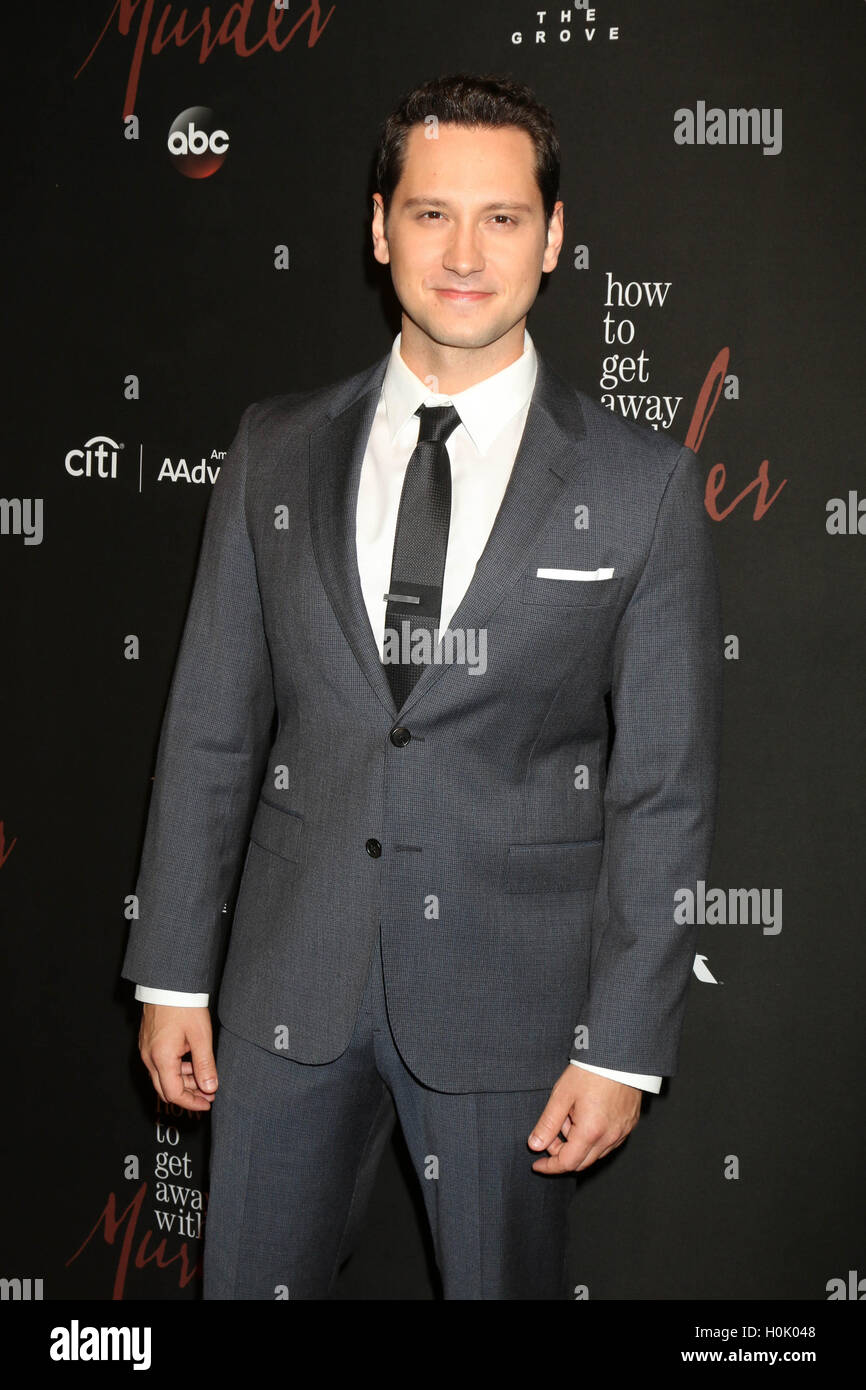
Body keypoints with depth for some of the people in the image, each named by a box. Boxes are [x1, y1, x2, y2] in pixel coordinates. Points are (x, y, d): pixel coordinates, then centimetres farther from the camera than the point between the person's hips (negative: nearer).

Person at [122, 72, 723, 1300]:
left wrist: (624, 1047, -7)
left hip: (509, 994, -2)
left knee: (507, 1280, 13)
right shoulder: (277, 451, 3)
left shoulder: (642, 485, -5)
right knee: (253, 1280, 13)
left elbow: (666, 788, -4)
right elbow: (211, 725, 5)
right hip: (292, 981, 2)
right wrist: (173, 973, 4)